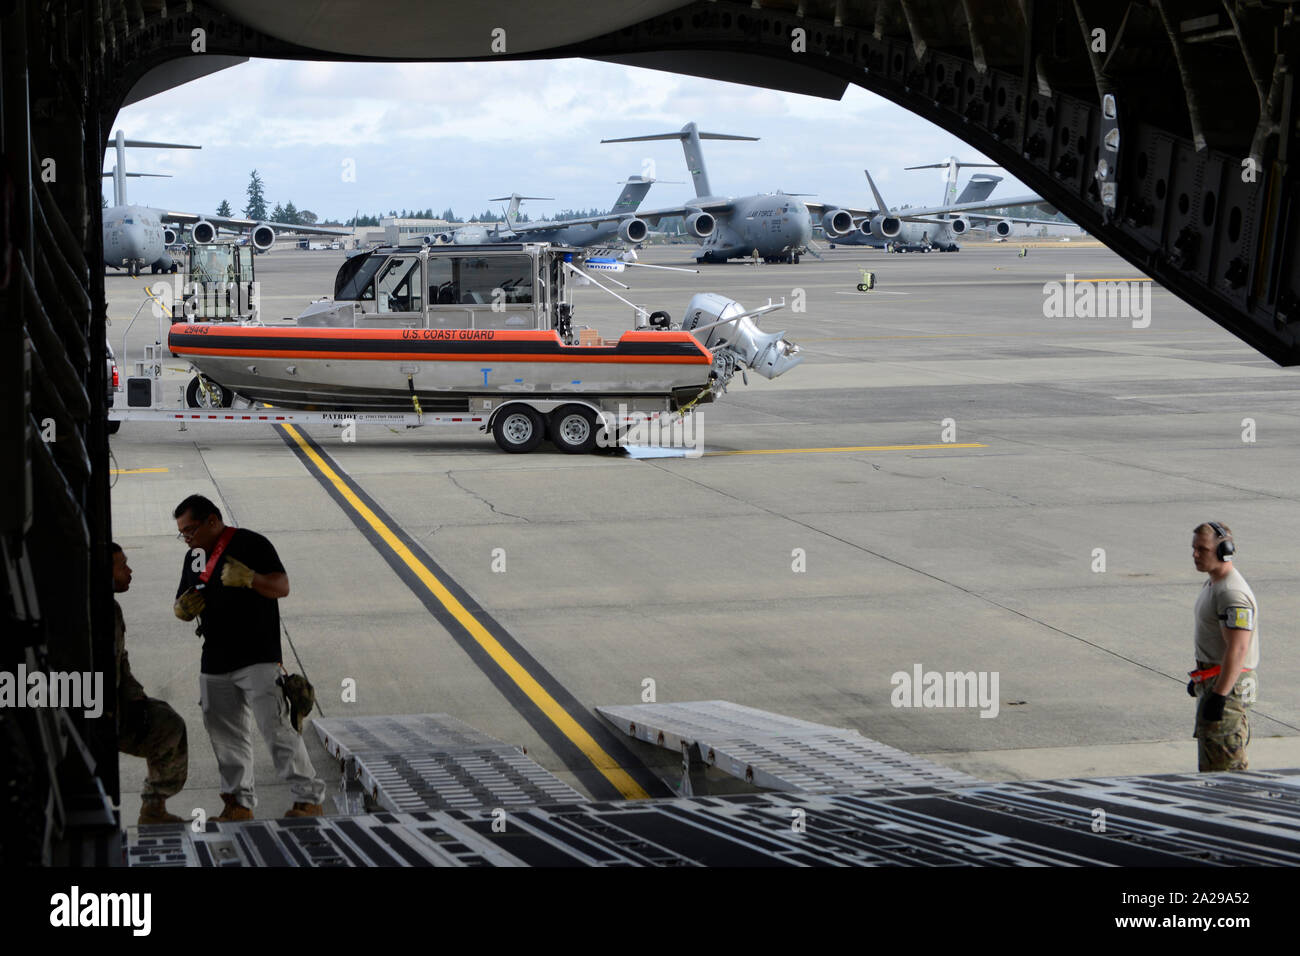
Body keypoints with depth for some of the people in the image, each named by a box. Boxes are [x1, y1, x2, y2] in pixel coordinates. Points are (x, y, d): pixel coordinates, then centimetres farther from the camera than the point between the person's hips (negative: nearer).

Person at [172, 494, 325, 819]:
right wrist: (182, 609, -4)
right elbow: (182, 606, 21)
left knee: (275, 728, -13)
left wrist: (250, 579, -29)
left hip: (257, 659, -7)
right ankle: (239, 803, 17)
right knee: (226, 736, 8)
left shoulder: (250, 544, -5)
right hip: (214, 665, 7)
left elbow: (282, 587, -10)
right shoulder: (195, 556, 17)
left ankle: (309, 798, -9)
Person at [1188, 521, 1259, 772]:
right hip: (1212, 680, 11)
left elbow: (1237, 650, -27)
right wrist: (1199, 678, 28)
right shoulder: (1213, 584, 13)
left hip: (1228, 684, -11)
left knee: (1223, 764, -10)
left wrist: (1219, 695, -27)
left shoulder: (1232, 594, -21)